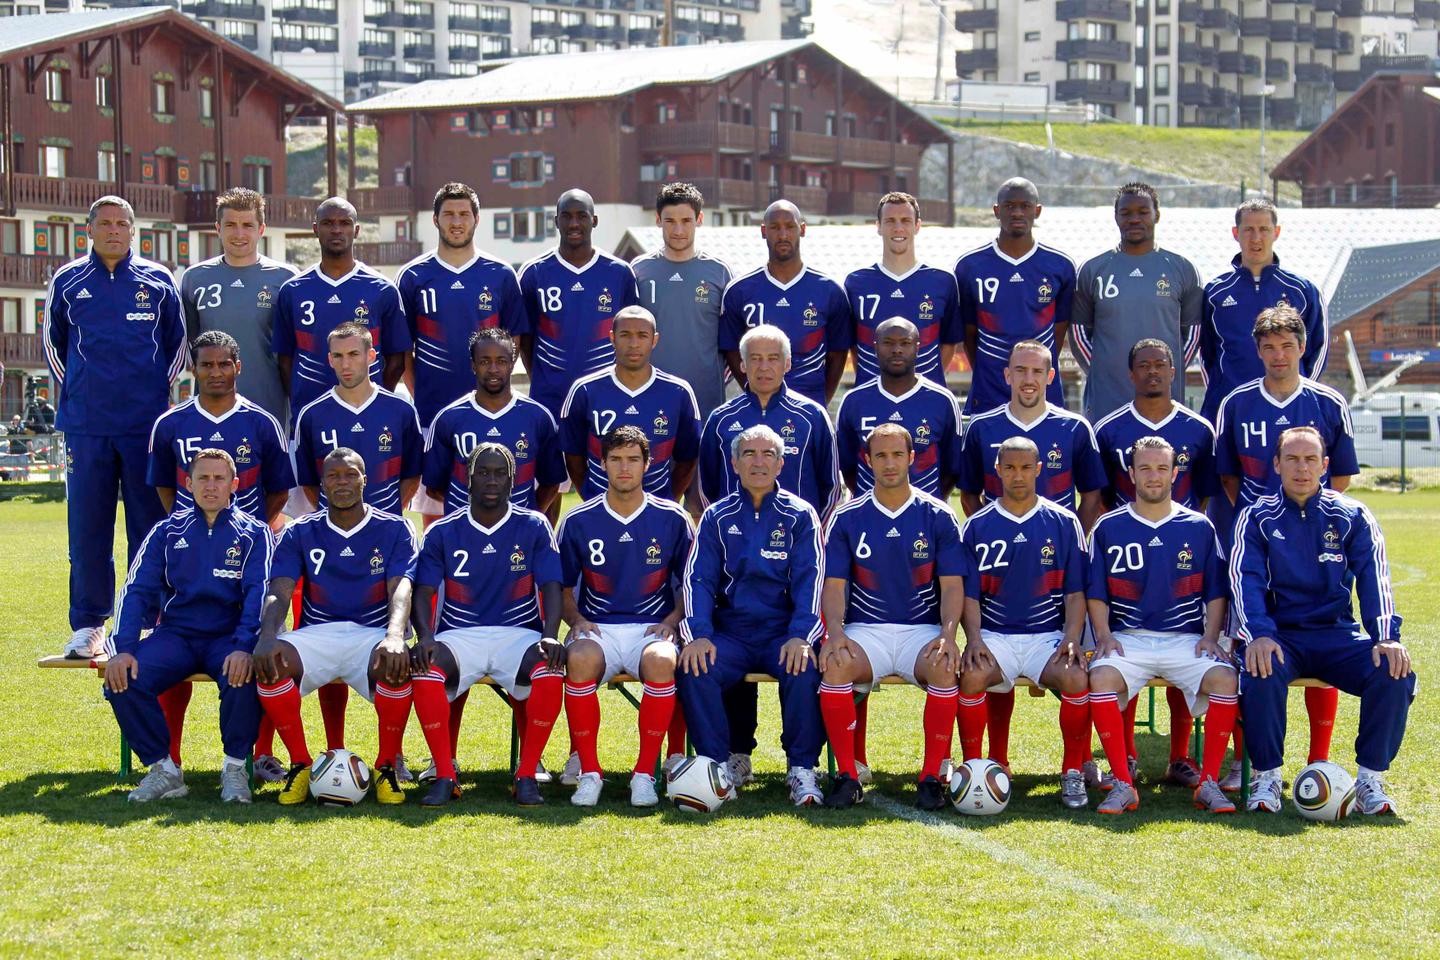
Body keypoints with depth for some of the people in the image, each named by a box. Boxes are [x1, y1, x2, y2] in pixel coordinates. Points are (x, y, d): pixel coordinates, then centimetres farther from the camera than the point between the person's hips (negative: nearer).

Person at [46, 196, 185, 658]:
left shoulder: (157, 281, 7)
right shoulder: (67, 281, 8)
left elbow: (177, 341, 16)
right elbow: (53, 341, 19)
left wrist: (161, 390, 9)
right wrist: (74, 393, 14)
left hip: (148, 423, 0)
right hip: (86, 426, 0)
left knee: (150, 524, 1)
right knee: (87, 528, 1)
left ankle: (152, 619, 8)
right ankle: (88, 624, 8)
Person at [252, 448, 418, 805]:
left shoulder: (394, 530, 7)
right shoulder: (300, 533, 10)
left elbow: (401, 588, -9)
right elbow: (279, 591, -3)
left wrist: (394, 636, -32)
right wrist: (268, 635, -27)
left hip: (372, 635, -1)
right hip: (315, 635, 2)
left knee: (397, 666, -38)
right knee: (268, 664, -32)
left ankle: (387, 767, -14)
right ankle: (300, 765, -13)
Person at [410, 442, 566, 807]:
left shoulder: (534, 527, 7)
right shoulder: (442, 532, 8)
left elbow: (550, 586, -2)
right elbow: (423, 591, -1)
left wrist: (549, 636, -22)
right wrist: (425, 636, -22)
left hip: (519, 634, 0)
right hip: (459, 635, 0)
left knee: (551, 670, -35)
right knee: (425, 669, -34)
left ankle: (527, 775, -21)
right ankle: (444, 775, -22)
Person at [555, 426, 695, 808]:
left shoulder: (672, 519, 5)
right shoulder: (578, 521, 6)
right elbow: (563, 587, 15)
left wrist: (672, 621, -4)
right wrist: (576, 620, -4)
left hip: (651, 628, 0)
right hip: (597, 628, 0)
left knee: (661, 661, -37)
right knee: (580, 659, -36)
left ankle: (645, 773, -23)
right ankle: (588, 772, -23)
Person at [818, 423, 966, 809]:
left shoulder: (938, 516, 5)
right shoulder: (847, 518, 7)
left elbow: (952, 585, 1)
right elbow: (835, 585, 2)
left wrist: (948, 634, -18)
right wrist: (835, 632, -18)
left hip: (923, 629, 0)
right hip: (866, 630, 1)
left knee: (944, 667, -35)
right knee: (836, 665, -33)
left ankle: (931, 777, -21)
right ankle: (847, 775, -20)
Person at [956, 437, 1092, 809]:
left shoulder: (1064, 523, 8)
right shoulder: (977, 526, 8)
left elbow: (1075, 593, 7)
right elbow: (969, 594, 6)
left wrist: (1072, 638, -11)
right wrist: (973, 639, -13)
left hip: (1049, 635, 0)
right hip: (994, 636, 0)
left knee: (1076, 678, -32)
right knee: (972, 675, -33)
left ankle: (1073, 773, -12)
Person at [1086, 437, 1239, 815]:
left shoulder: (1199, 528, 10)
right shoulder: (1108, 528, 9)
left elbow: (1216, 593, 12)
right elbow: (1096, 594, 9)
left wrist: (1210, 637, -4)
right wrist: (1104, 636, -8)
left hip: (1187, 639, 1)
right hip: (1128, 638, 0)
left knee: (1225, 679, -30)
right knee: (1101, 678, -33)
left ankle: (1209, 782, -18)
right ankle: (1123, 784, -23)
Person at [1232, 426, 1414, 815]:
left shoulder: (1353, 517, 7)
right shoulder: (1257, 518, 4)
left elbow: (1373, 578, -4)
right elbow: (1247, 578, -8)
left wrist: (1387, 637, -21)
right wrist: (1258, 635, -28)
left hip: (1337, 635, 1)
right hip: (1279, 634, -1)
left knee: (1394, 674, -26)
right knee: (1262, 673, -36)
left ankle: (1370, 779, -14)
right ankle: (1267, 777, -20)